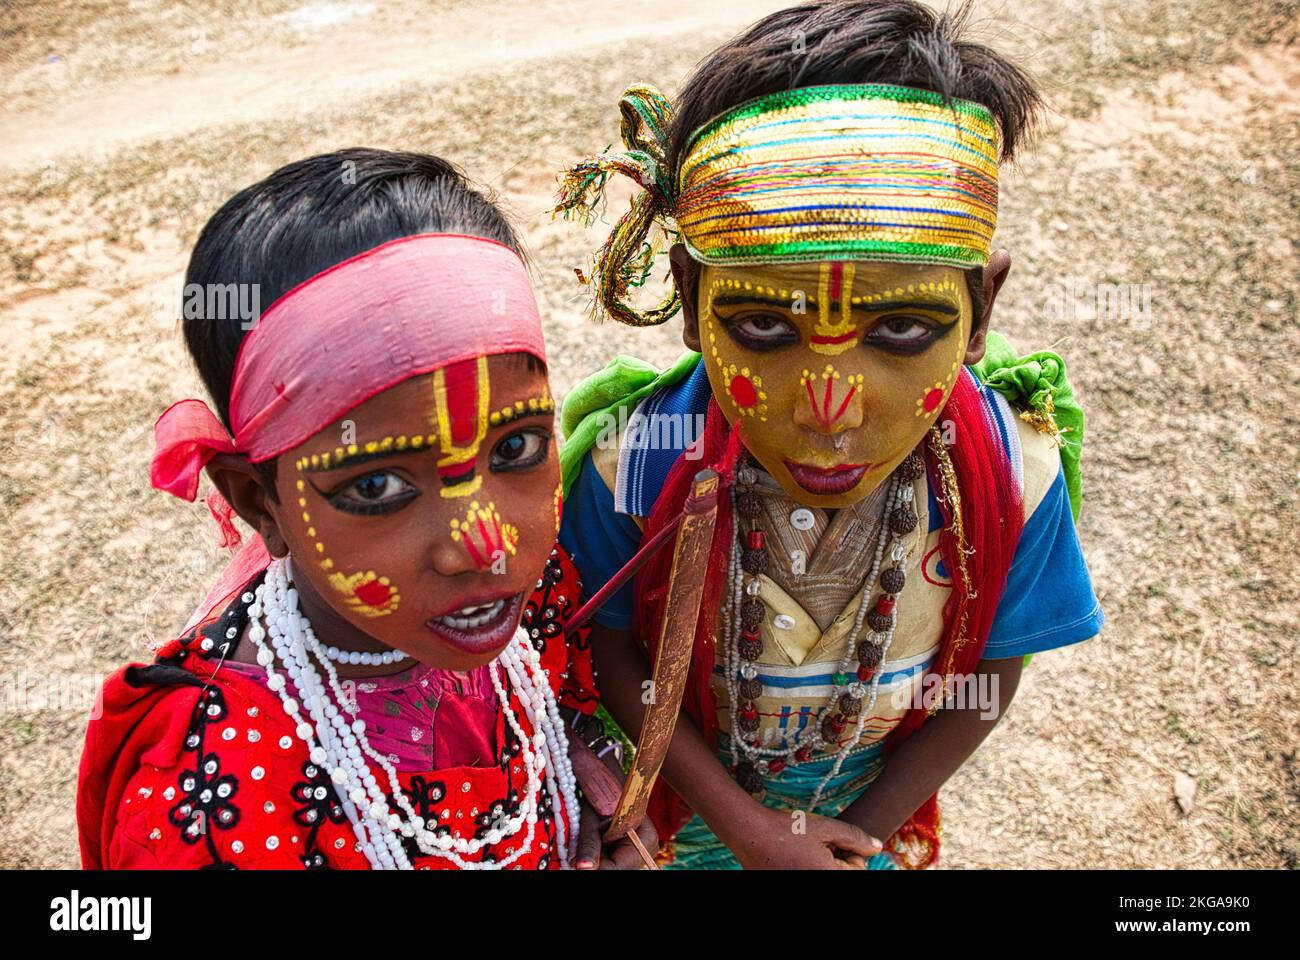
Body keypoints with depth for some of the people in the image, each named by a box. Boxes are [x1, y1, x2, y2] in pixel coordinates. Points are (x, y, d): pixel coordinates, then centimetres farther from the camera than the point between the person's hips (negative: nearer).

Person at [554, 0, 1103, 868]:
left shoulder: (1012, 474, -29)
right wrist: (746, 826, -17)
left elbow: (985, 677, -13)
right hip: (687, 793, -1)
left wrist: (860, 834, -11)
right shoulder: (636, 465, -34)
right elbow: (613, 649, -17)